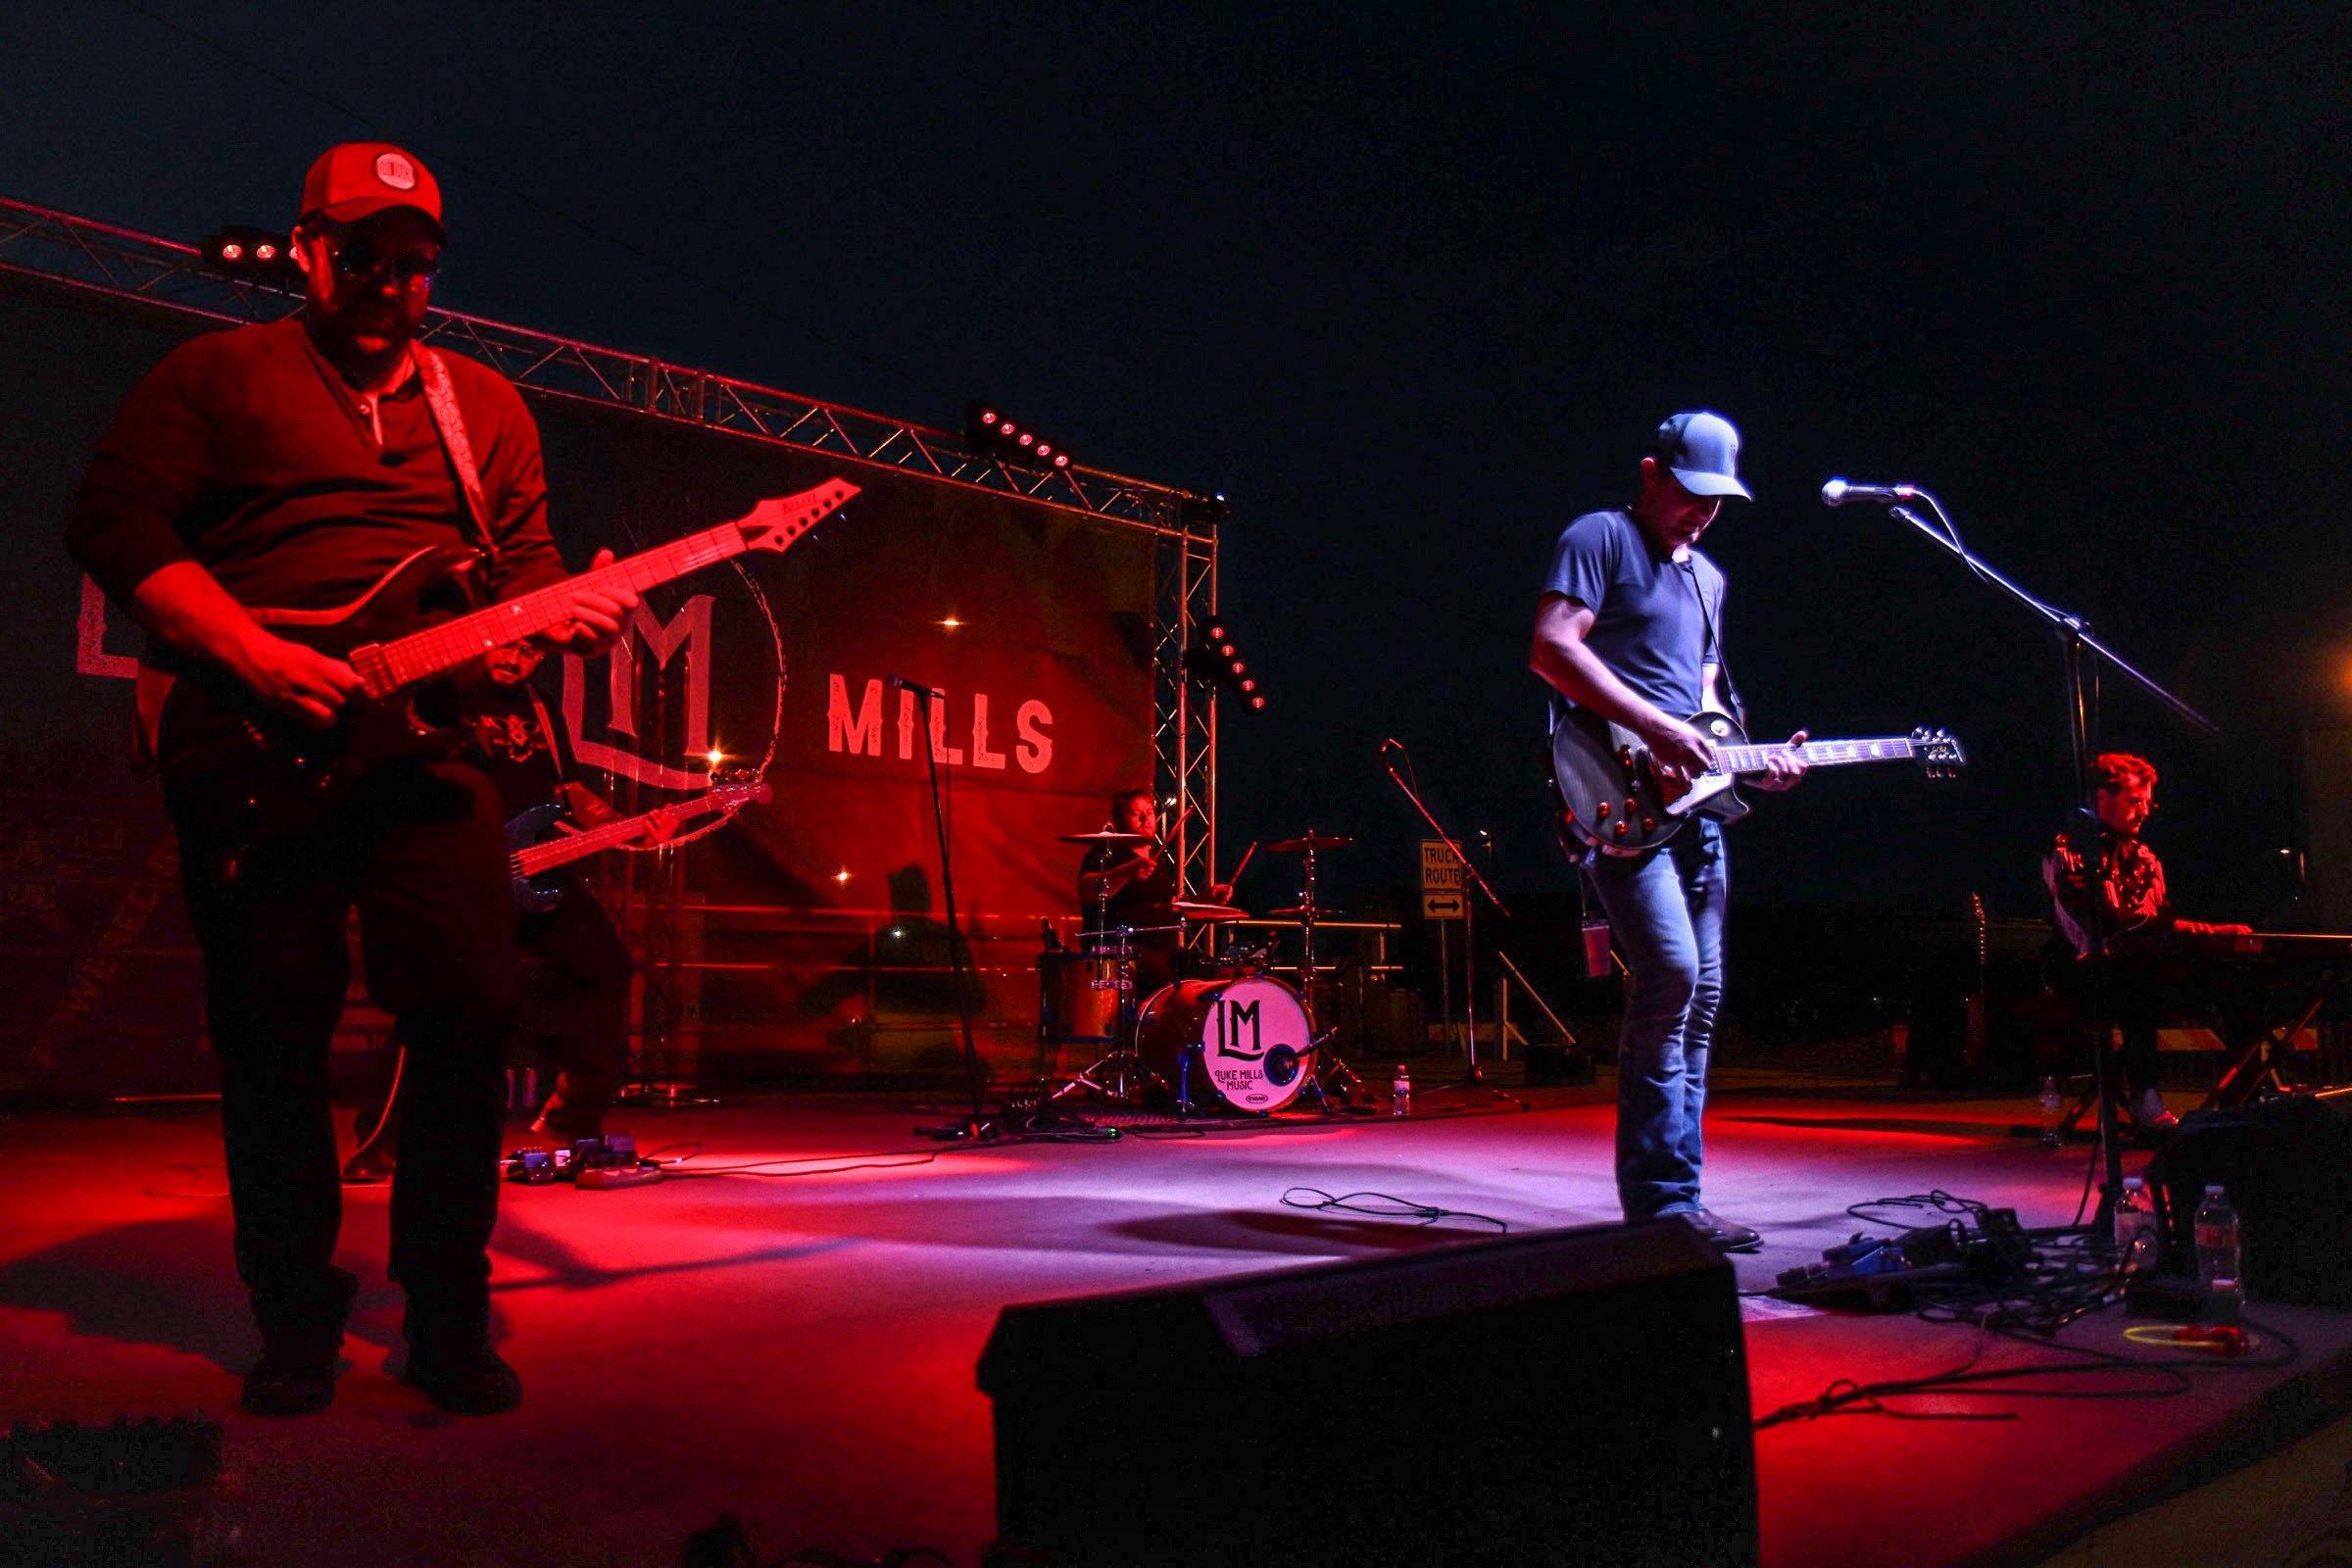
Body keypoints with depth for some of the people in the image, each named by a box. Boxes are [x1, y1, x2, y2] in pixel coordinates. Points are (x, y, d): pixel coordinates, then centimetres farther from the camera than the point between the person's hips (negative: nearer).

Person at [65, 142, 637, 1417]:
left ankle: (447, 1314, 5)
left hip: (432, 742, 2)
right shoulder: (215, 377, 9)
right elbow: (111, 522, -1)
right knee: (272, 1037, 1)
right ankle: (294, 1322, 17)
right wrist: (252, 656, -13)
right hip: (253, 753, -2)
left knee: (473, 1011, -9)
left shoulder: (484, 406, 19)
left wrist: (566, 613, -7)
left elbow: (524, 567, 17)